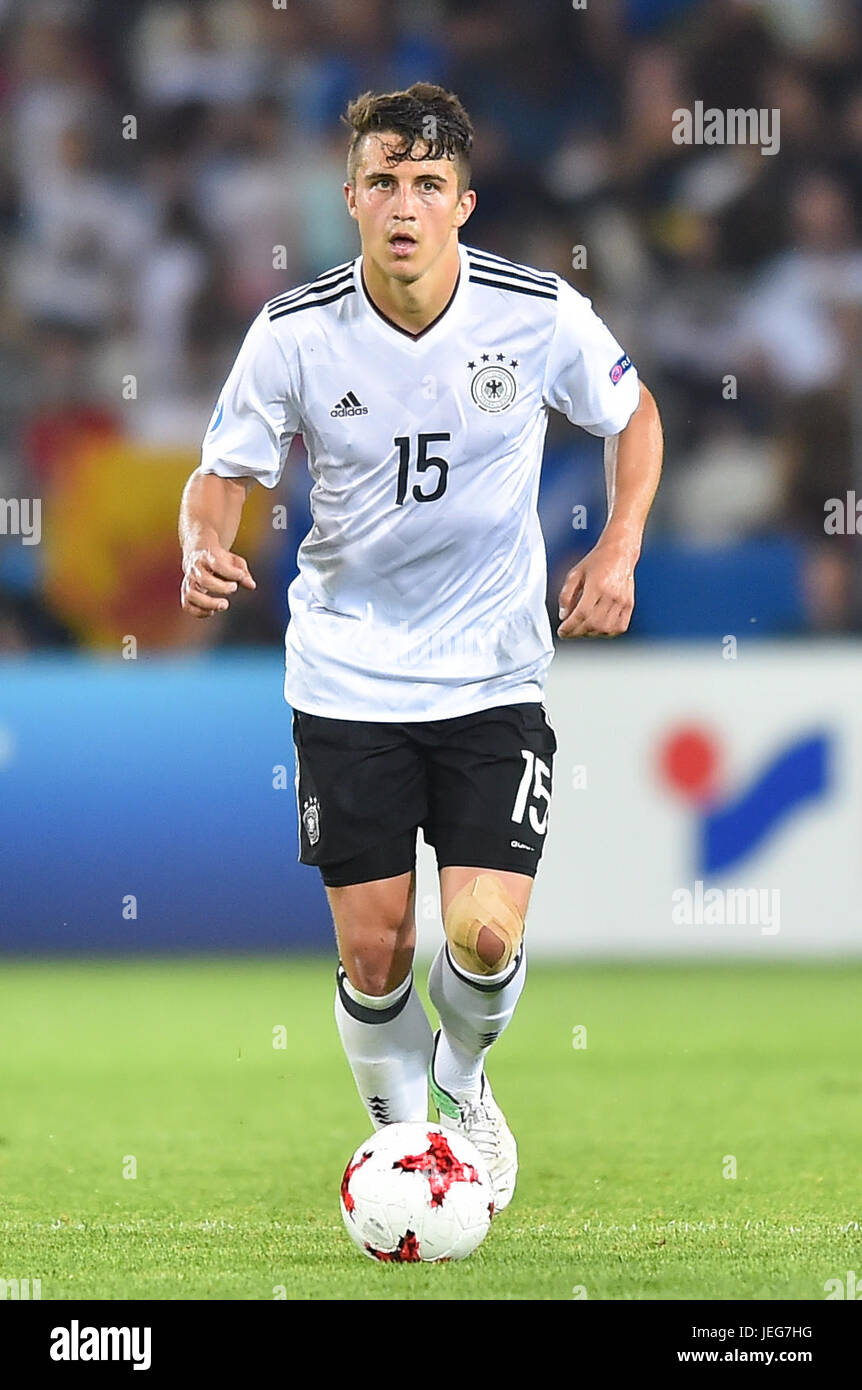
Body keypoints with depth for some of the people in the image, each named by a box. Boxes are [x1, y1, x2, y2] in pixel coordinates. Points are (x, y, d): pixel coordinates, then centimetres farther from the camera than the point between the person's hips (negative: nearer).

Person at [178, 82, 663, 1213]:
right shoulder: (294, 335, -11)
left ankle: (464, 1078, 23)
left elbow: (632, 413, 9)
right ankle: (399, 1132, 28)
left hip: (494, 674, 0)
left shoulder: (542, 315, -11)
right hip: (348, 681, 0)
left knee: (486, 936, -12)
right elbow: (224, 473, 1)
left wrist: (620, 547, -5)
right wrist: (205, 550, -21)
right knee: (373, 951, -1)